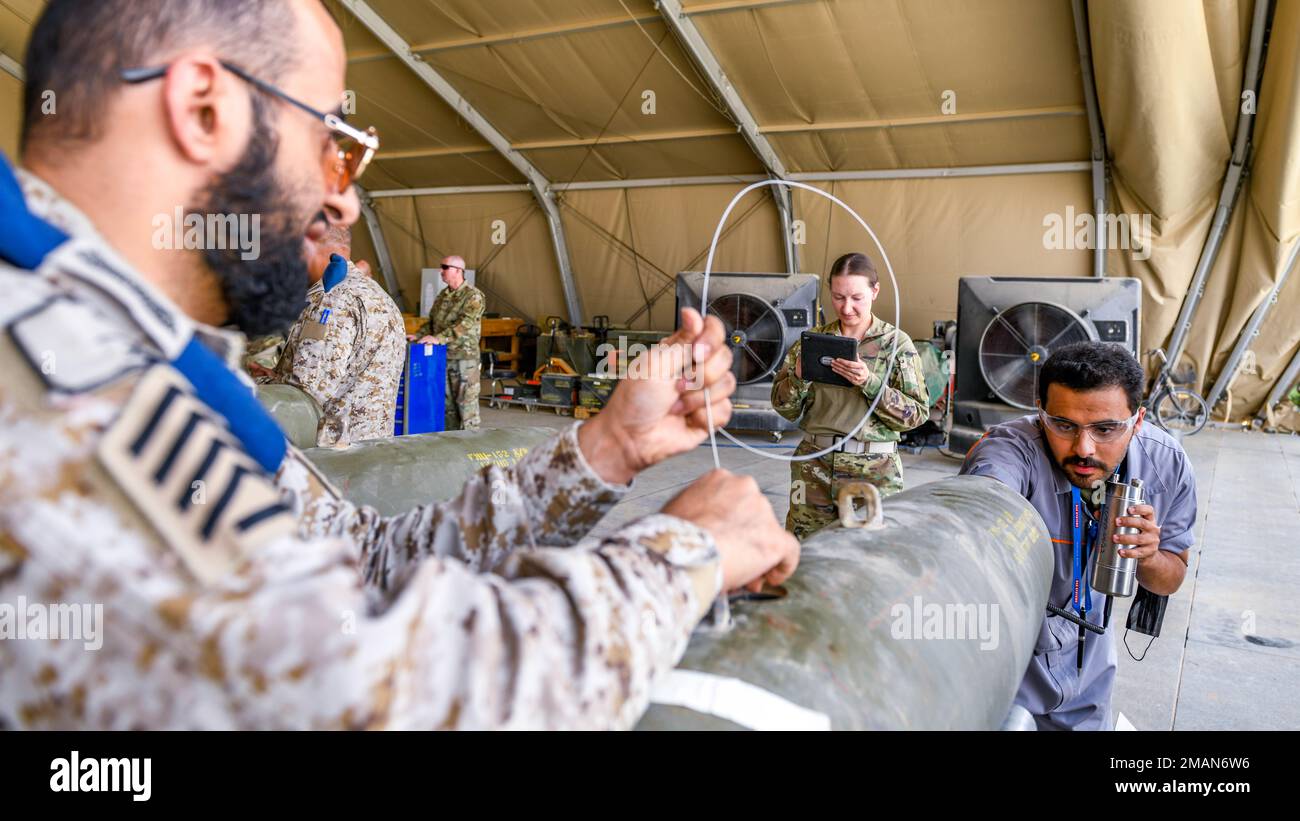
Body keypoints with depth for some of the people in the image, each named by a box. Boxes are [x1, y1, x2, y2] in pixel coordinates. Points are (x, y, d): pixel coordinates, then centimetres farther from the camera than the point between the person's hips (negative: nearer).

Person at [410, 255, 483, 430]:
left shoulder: (473, 296, -9)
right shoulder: (442, 295, 14)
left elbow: (465, 324, -21)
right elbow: (431, 321, 20)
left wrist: (439, 338, -29)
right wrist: (418, 335, 2)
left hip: (464, 356, -7)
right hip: (442, 356, 7)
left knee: (466, 402, -3)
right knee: (448, 403, 10)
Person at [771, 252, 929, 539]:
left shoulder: (896, 343, 1)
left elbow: (917, 413, -5)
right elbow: (784, 408, 7)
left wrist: (869, 382, -18)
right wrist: (799, 377, -12)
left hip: (874, 469, -2)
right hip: (814, 464, 2)